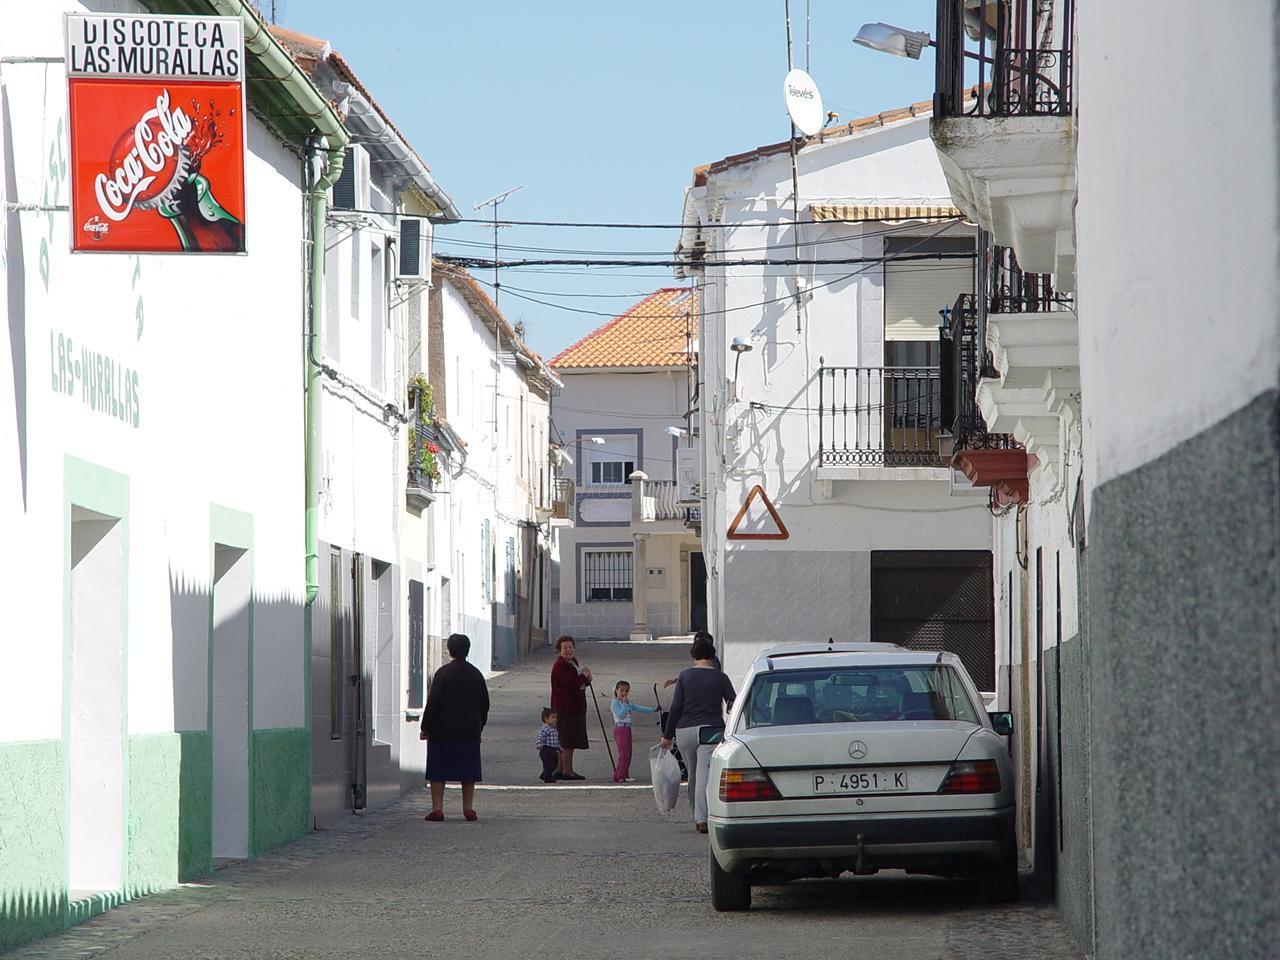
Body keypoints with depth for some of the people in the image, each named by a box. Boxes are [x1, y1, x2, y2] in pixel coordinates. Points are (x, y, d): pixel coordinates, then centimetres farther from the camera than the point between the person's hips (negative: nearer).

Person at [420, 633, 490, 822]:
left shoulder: (443, 673, -9)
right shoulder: (476, 674, 6)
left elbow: (434, 702, -12)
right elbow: (484, 703, 12)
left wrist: (426, 727, -7)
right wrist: (479, 725, 22)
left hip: (443, 730, -4)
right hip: (470, 731, 4)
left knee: (438, 771, 0)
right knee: (468, 771, 9)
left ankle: (437, 808, -5)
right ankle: (468, 808, 8)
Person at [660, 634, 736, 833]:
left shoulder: (684, 676, 2)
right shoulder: (719, 677, 0)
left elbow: (675, 707, 1)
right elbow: (733, 704, 2)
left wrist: (667, 735, 5)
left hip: (685, 731, 2)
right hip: (710, 729, -2)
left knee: (693, 776, 16)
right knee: (705, 775, -8)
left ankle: (698, 816, 24)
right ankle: (702, 818, -20)